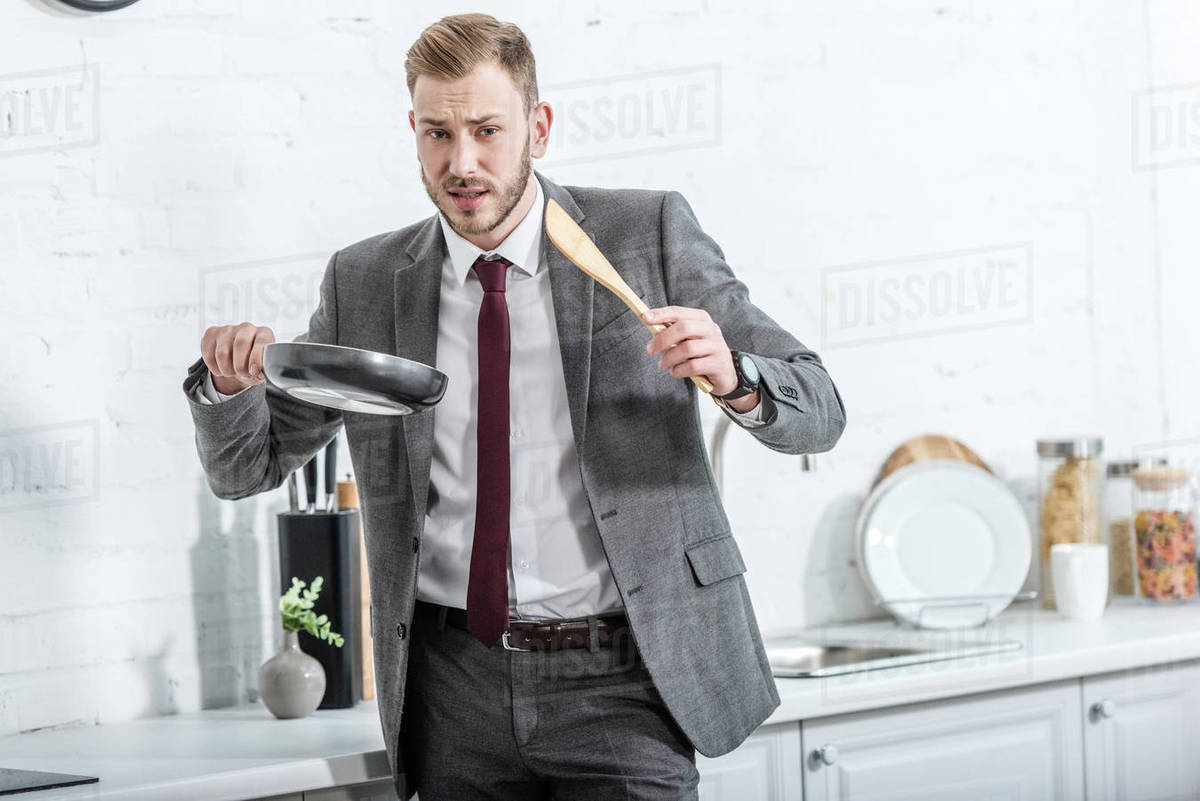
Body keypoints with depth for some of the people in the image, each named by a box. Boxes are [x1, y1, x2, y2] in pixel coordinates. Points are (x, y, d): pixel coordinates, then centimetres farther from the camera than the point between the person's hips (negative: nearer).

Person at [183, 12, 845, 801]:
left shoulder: (649, 233, 1)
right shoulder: (364, 284, 7)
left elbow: (819, 412, 0)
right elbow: (245, 468, 14)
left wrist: (732, 376, -22)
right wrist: (230, 380, -8)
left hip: (620, 683, -2)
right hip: (457, 688, 3)